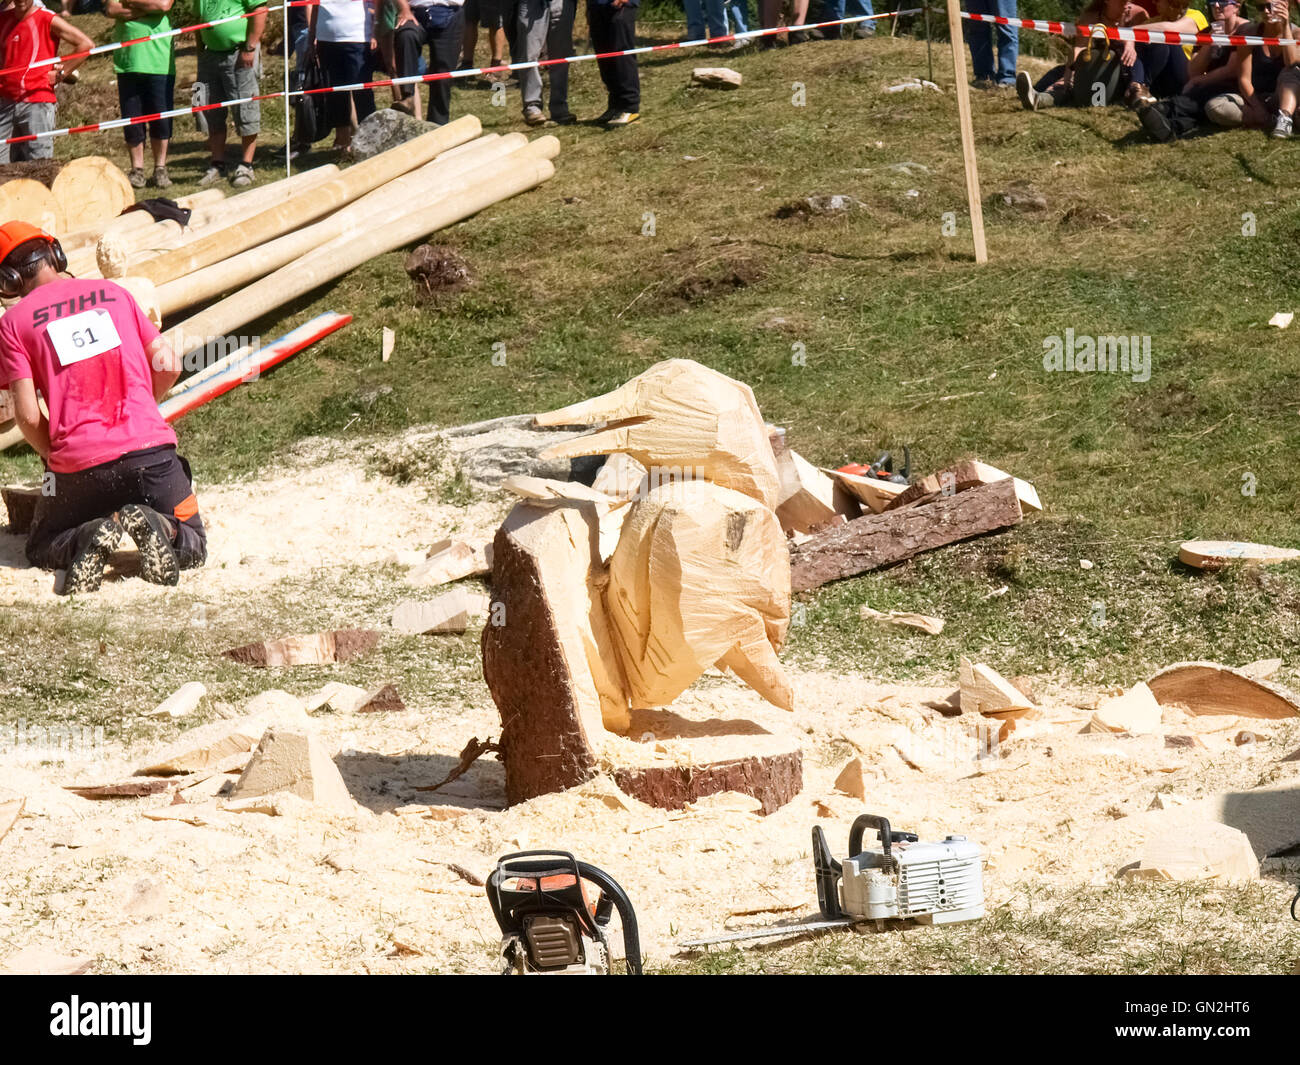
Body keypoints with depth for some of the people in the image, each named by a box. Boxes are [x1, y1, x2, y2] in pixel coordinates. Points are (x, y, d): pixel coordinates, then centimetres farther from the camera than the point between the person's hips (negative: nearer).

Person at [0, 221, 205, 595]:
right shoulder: (114, 293, 13)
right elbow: (168, 366, 12)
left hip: (78, 464, -1)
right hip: (151, 447, 2)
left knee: (41, 551, 23)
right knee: (191, 550, 19)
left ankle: (90, 537, -10)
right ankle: (156, 525, -15)